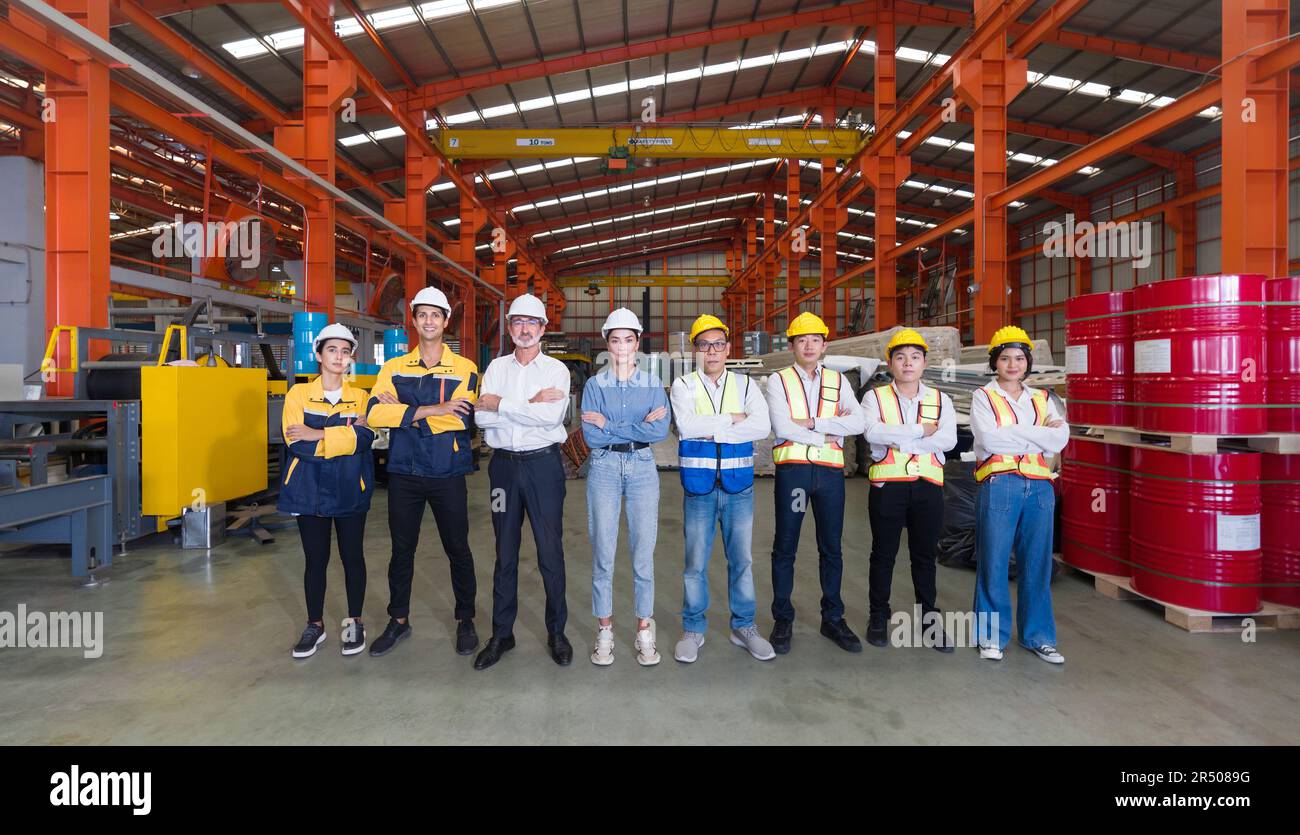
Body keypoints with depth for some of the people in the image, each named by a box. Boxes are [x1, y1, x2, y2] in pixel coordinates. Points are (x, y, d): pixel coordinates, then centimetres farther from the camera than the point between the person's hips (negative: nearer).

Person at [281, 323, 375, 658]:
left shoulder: (360, 397, 4)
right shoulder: (299, 394, 1)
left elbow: (365, 439, -14)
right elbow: (297, 444, -12)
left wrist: (317, 435, -17)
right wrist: (345, 436, -15)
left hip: (350, 489, 0)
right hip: (310, 489, 0)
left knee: (352, 555, 7)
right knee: (315, 558, 8)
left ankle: (354, 623, 23)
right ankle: (315, 625, 24)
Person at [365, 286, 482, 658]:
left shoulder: (464, 369, -1)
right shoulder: (394, 368, 6)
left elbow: (459, 420, -17)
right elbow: (375, 414, -10)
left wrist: (402, 409, -13)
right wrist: (432, 410, -20)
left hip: (448, 474, -2)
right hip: (404, 473, 2)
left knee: (458, 550, 7)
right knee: (402, 550, 13)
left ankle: (465, 621, 24)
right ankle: (399, 620, 30)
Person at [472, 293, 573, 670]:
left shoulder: (556, 369, 0)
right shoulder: (496, 367, 8)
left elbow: (551, 416, -17)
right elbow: (482, 417, -6)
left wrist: (501, 404, -11)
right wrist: (530, 405, -14)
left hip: (543, 464, -3)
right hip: (504, 465, 3)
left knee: (551, 552, 3)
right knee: (505, 552, 11)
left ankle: (556, 632, 19)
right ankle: (501, 634, 23)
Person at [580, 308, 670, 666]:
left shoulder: (653, 385, 5)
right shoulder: (594, 385, 4)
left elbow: (661, 431, -10)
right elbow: (591, 436, -7)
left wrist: (610, 425, -11)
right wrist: (639, 427, -11)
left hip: (642, 469, 0)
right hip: (604, 469, 0)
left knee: (643, 552, 1)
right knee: (602, 552, 2)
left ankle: (644, 631, 15)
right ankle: (605, 631, 16)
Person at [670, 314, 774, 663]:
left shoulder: (745, 385, 6)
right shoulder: (683, 385, 1)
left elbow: (762, 426, -10)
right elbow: (685, 425, -17)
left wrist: (711, 430, -15)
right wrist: (732, 419, -11)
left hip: (739, 484, 2)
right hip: (699, 486, -1)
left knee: (741, 559, 10)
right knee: (696, 562, 6)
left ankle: (744, 627, 26)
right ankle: (693, 630, 22)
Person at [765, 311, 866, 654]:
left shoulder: (837, 381, 11)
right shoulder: (778, 380, 3)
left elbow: (858, 423, -5)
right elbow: (782, 428, -12)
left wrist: (812, 423, -12)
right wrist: (828, 433, -8)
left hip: (830, 470, 3)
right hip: (792, 468, -2)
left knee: (831, 548, 11)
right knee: (785, 547, 5)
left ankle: (833, 618, 25)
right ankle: (783, 620, 18)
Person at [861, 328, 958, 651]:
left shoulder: (941, 400, 8)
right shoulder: (875, 397, 2)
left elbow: (948, 440, -9)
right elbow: (873, 433, -18)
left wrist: (899, 441, -15)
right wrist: (921, 432, -14)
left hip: (929, 486, 2)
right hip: (887, 485, -2)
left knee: (925, 556, 11)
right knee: (883, 554, 8)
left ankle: (929, 620, 24)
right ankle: (878, 618, 21)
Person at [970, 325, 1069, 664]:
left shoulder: (1042, 399, 16)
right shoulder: (983, 397, 5)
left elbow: (1061, 438, -2)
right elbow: (989, 439, -13)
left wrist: (1011, 434, -8)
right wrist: (1039, 436, -6)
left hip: (1039, 486, 4)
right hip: (999, 485, -3)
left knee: (1037, 563, 7)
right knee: (994, 563, 1)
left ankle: (1038, 636, 20)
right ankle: (992, 635, 13)